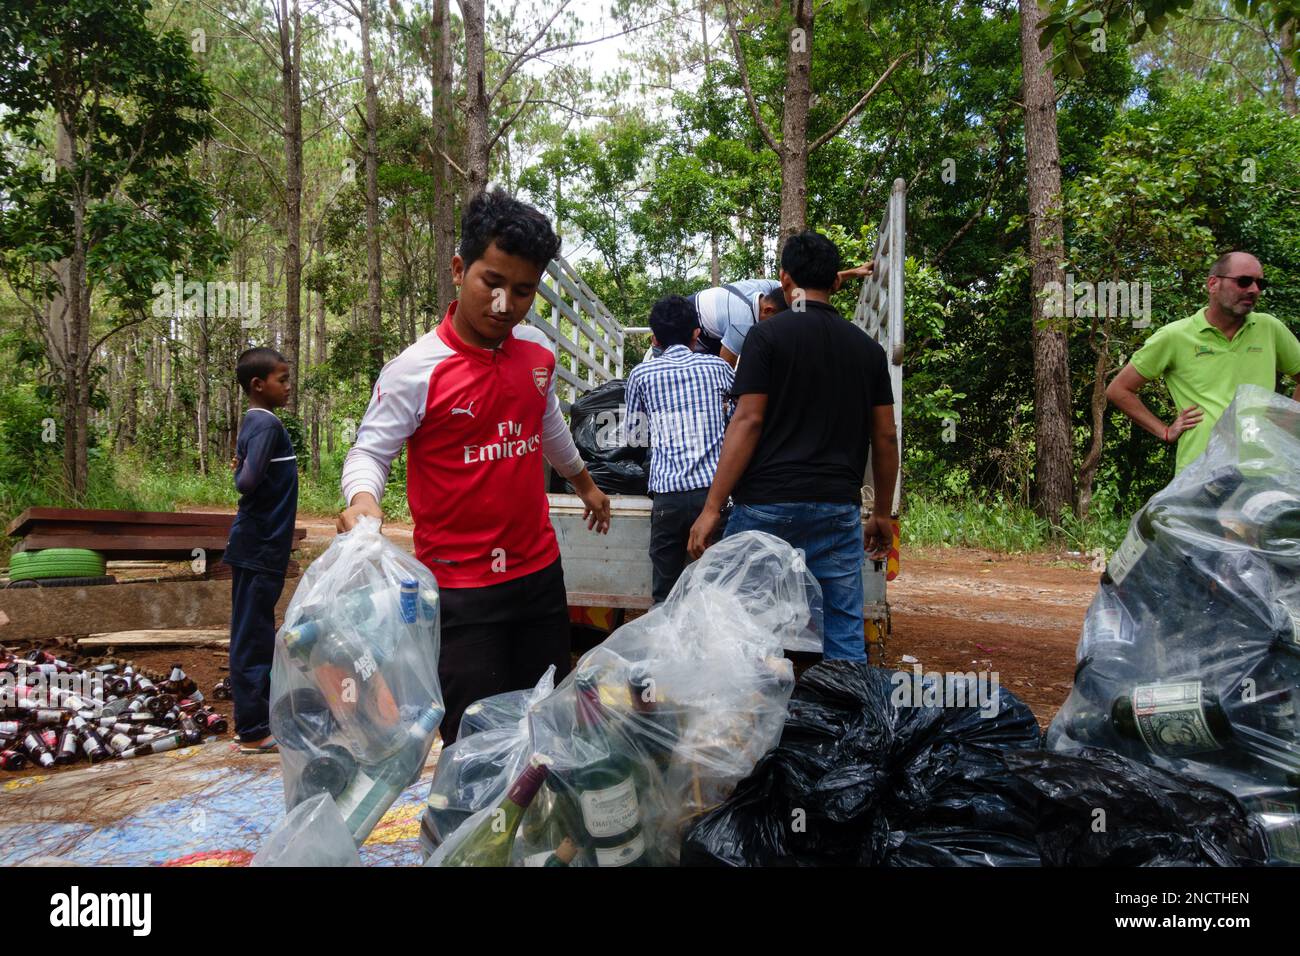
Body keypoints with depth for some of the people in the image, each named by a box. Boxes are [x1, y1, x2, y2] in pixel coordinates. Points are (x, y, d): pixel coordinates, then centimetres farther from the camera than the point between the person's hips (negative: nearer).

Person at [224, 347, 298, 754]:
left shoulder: (252, 422, 12)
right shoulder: (267, 424, -17)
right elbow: (248, 481, -28)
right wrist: (244, 478, -9)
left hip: (255, 547, 9)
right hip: (260, 548, -9)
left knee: (255, 635, 16)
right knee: (254, 639, -2)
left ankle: (256, 720, 27)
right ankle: (253, 732, 6)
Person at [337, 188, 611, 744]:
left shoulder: (538, 353, 3)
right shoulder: (416, 370, -14)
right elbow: (368, 452, -9)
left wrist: (584, 482, 36)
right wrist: (362, 499, -31)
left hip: (539, 570, 6)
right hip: (461, 587, -5)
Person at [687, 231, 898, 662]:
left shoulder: (766, 336, -2)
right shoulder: (867, 348, 11)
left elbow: (747, 422, -9)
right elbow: (885, 437, 11)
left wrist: (712, 508, -9)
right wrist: (882, 513, 21)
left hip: (768, 503, -4)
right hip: (838, 509, 4)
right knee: (845, 640, 8)